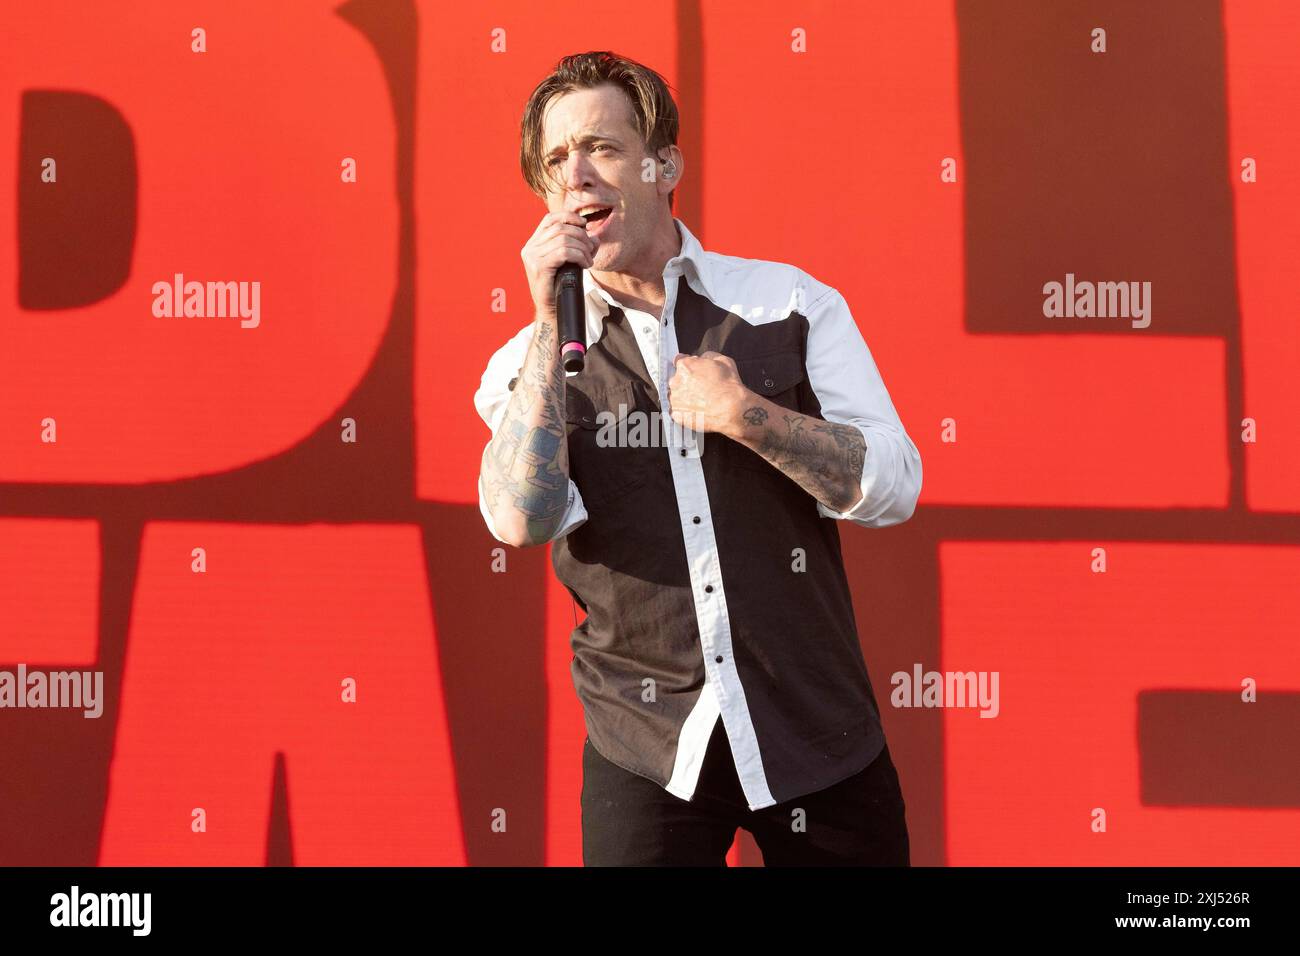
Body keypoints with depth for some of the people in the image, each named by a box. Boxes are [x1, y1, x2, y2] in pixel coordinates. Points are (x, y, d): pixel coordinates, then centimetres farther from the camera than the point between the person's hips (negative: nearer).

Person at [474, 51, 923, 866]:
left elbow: (894, 488, -4)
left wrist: (748, 416, -15)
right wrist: (551, 321, -15)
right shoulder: (533, 361, 4)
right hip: (647, 751, 0)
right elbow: (520, 520, -15)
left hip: (817, 730, 0)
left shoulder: (790, 305, 3)